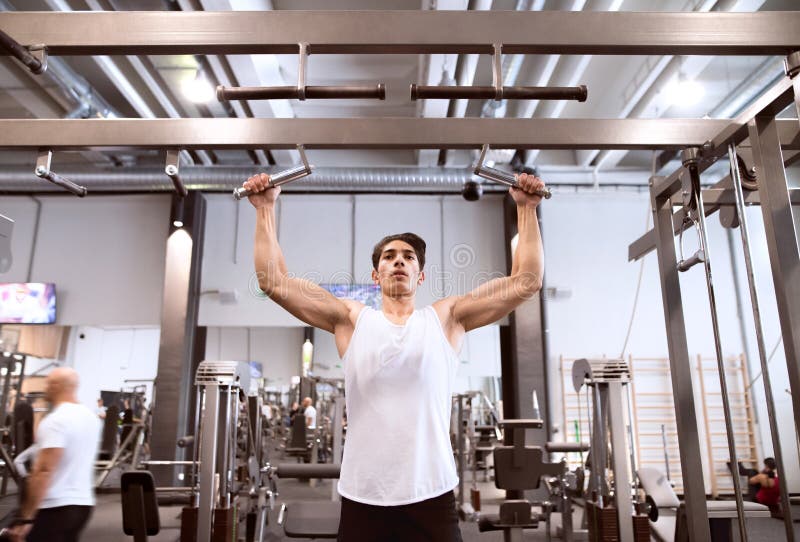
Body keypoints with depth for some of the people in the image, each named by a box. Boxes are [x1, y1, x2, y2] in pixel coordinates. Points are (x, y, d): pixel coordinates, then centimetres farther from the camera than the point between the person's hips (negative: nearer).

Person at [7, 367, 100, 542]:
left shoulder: (55, 421, -17)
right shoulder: (91, 417, 11)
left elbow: (44, 471, -23)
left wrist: (25, 518, -20)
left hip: (55, 507, -9)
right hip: (82, 503, 9)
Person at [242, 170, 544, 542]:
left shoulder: (446, 317, 6)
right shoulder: (351, 318, 6)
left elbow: (526, 281, 3)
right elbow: (273, 281, 1)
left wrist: (527, 208, 2)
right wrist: (266, 208, 0)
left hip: (431, 494, 0)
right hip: (362, 497, 1)